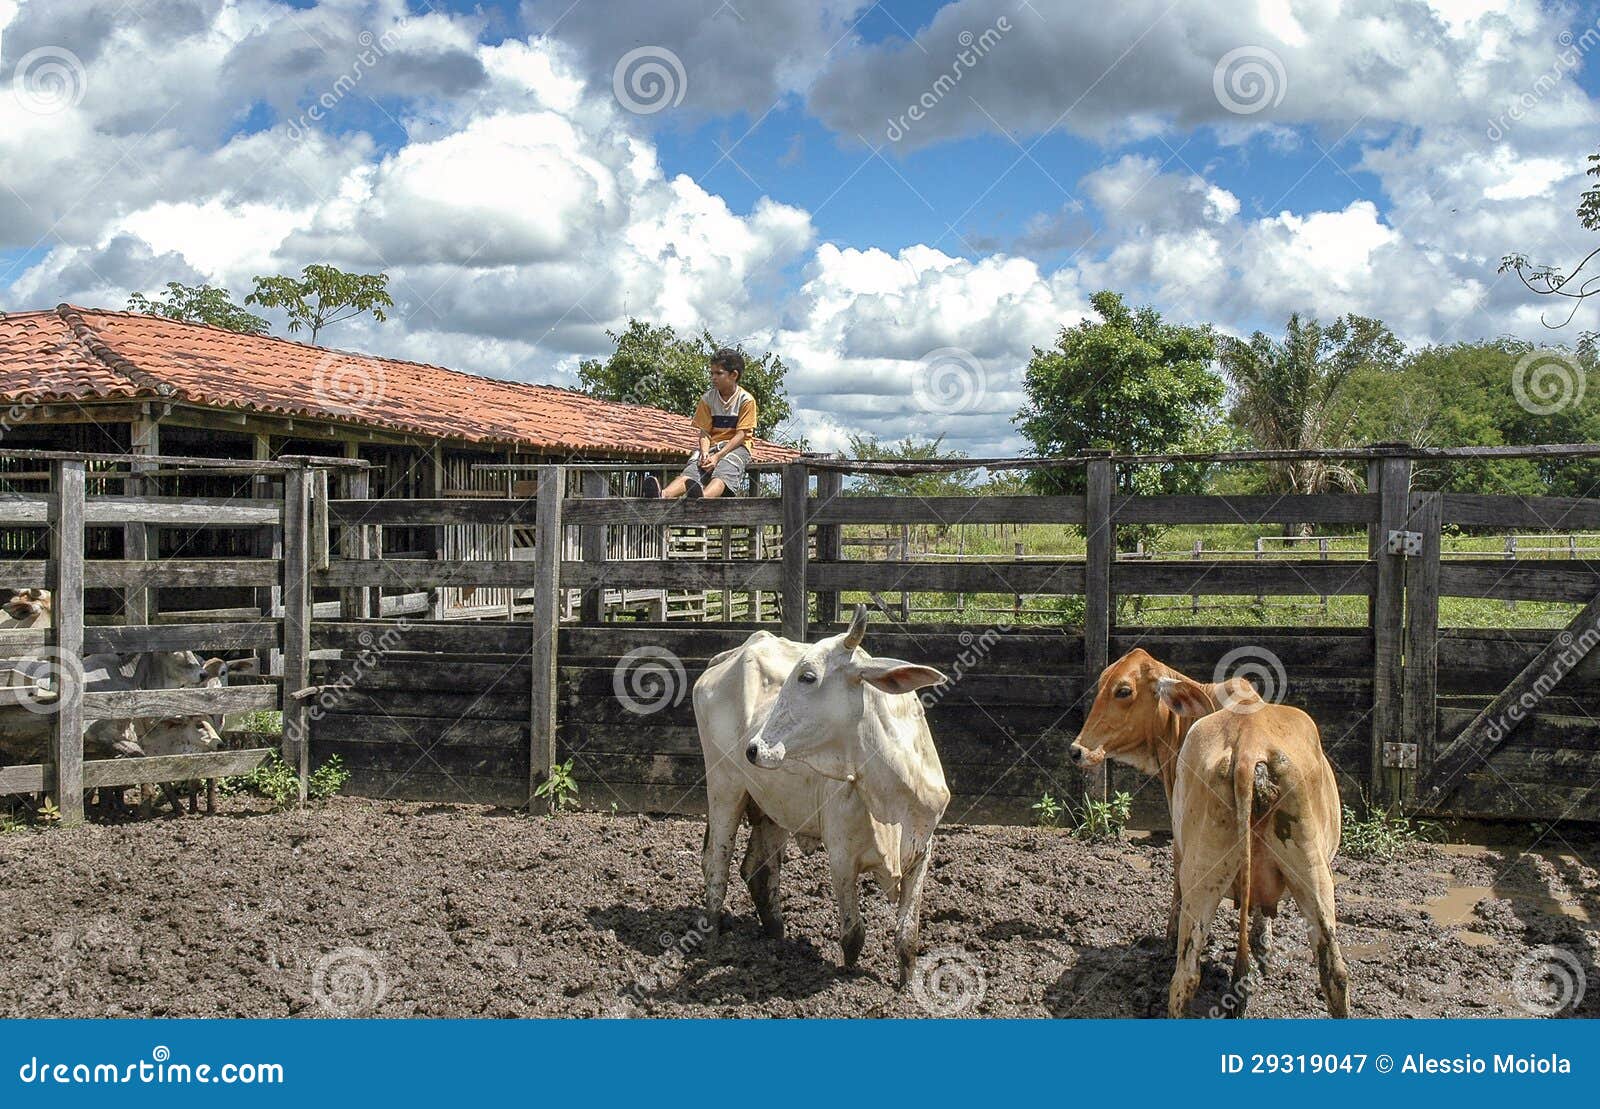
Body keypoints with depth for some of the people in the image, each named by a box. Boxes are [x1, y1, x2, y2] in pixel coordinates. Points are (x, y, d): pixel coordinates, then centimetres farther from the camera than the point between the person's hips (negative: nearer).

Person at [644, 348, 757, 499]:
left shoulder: (746, 400, -3)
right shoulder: (708, 398, 8)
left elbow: (741, 435, -9)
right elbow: (704, 431, 4)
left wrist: (718, 456, -19)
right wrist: (705, 453, -18)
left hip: (735, 447, -3)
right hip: (711, 445, 3)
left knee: (722, 474, -37)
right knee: (691, 471, -28)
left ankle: (702, 498, -69)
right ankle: (663, 495, -58)